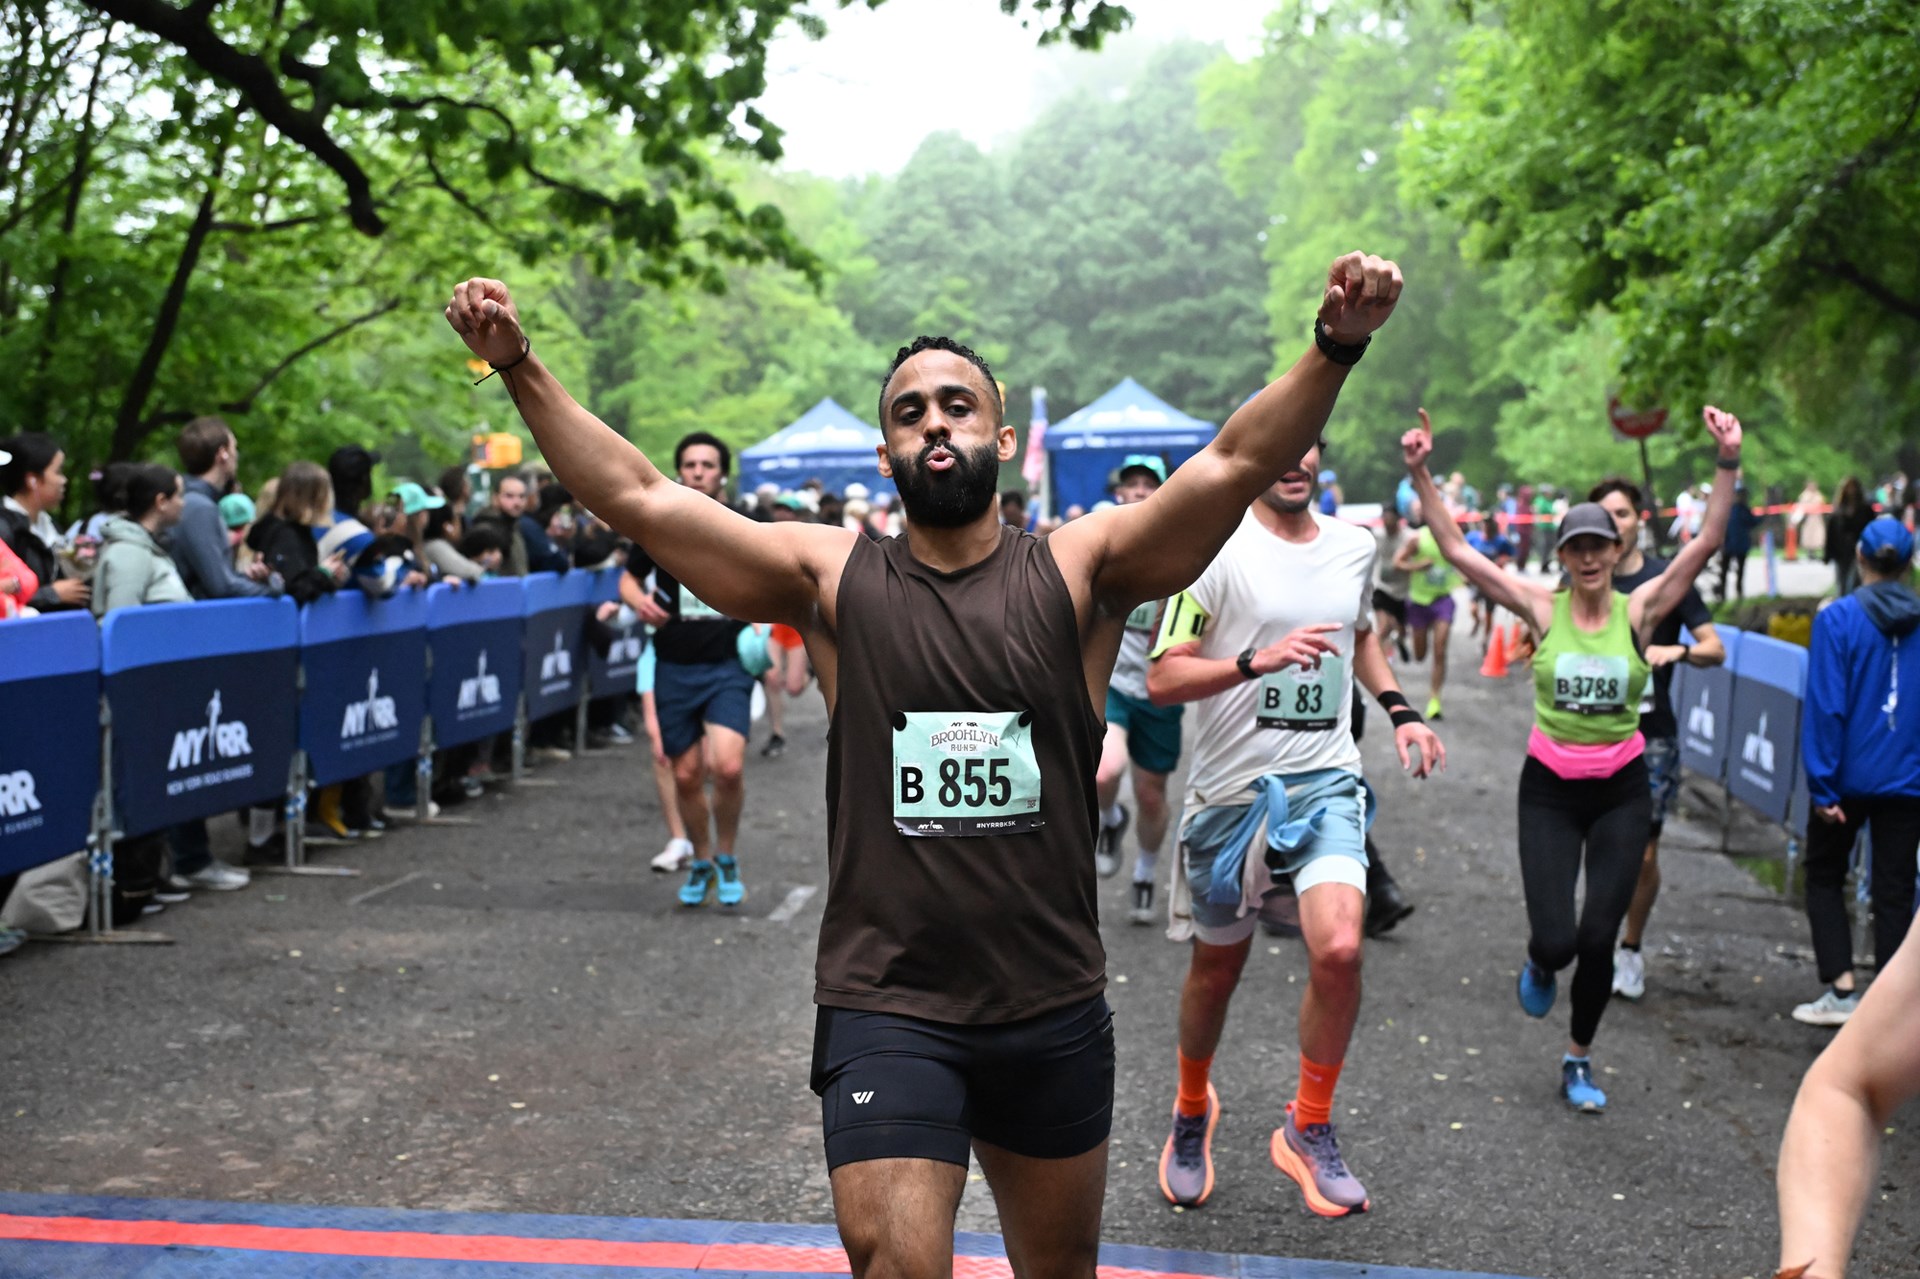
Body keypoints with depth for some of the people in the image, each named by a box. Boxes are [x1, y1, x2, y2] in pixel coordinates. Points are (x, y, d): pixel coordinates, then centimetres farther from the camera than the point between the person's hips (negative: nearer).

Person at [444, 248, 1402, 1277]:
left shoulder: (1075, 572, -1)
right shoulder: (834, 579, 0)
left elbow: (1235, 464, -13)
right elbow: (638, 498, -5)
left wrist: (1335, 348, -28)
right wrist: (521, 371, -13)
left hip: (1054, 1012, 2)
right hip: (886, 1010, -1)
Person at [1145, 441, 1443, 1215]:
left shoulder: (1355, 547, 8)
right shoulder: (1215, 548, -10)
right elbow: (1163, 679, -15)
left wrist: (1399, 710, 14)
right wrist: (1258, 661, -29)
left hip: (1326, 782, 3)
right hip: (1232, 790, -2)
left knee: (1339, 951, -19)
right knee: (1217, 969, 12)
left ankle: (1308, 1131, 4)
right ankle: (1192, 1111, 42)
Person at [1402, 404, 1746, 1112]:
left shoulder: (1640, 610, -3)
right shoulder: (1542, 607, -5)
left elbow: (1707, 542, -11)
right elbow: (1456, 550, -9)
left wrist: (1727, 464, -22)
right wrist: (1420, 475, -17)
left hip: (1622, 792, 1)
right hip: (1549, 791, -1)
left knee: (1598, 939, 1)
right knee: (1556, 940, -8)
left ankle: (1579, 1060, 25)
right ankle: (1539, 965, 32)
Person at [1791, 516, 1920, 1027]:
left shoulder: (1838, 620, -13)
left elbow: (1826, 708, -15)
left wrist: (1821, 786, -11)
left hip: (1851, 775, -3)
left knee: (1824, 876, 15)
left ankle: (1842, 989, 6)